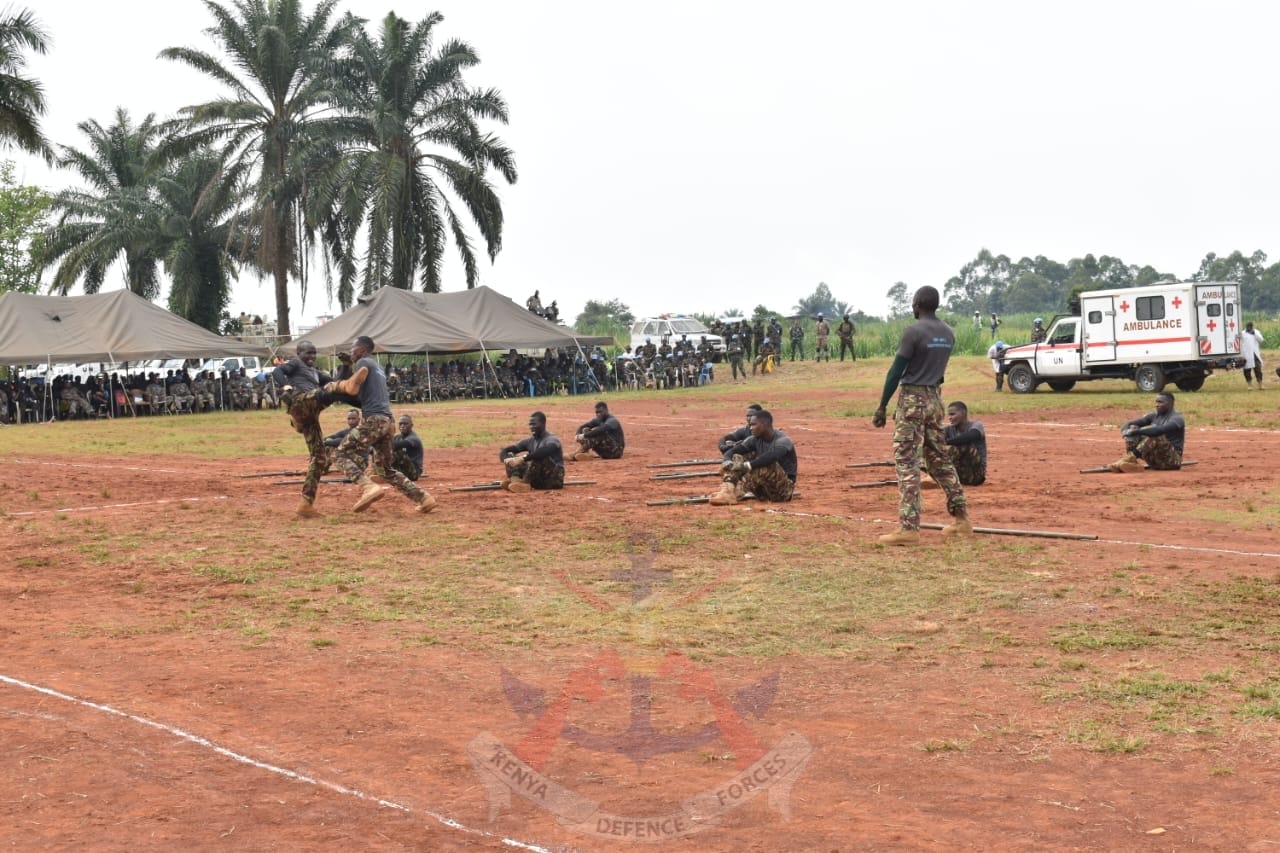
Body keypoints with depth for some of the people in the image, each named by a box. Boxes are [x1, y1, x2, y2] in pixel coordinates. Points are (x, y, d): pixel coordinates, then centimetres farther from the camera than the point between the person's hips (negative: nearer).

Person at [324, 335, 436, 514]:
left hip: (373, 419, -9)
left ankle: (368, 487, -28)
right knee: (385, 469, 16)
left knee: (344, 452, -6)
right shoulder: (377, 366, 27)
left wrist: (334, 386, 5)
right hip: (386, 420, 9)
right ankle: (423, 498, 10)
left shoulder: (363, 363, -1)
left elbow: (352, 388, -13)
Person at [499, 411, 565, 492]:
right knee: (510, 455, -5)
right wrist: (506, 459, -21)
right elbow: (504, 451, 3)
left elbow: (545, 450, -37)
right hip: (536, 479, 7)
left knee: (539, 457, -33)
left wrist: (523, 458, -44)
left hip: (554, 480, -7)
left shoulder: (551, 440, -11)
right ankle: (515, 480, -33)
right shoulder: (529, 442, 10)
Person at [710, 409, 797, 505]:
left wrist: (746, 465, -43)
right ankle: (727, 492, -32)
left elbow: (772, 457, -39)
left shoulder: (783, 440, -18)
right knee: (736, 458, -6)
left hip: (784, 489, -6)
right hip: (763, 491, 6)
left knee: (769, 465, -34)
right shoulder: (755, 440, 3)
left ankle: (737, 493, -32)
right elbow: (732, 451, -3)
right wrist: (726, 461, -26)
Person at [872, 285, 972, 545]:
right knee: (940, 459, 17)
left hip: (912, 399, -7)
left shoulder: (913, 331, -14)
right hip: (935, 398, 7)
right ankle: (961, 518, 20)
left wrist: (882, 407, -10)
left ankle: (909, 528, -14)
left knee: (906, 462, -8)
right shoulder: (948, 333, 8)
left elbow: (896, 372, -14)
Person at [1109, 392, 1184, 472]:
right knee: (1133, 427, -7)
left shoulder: (1176, 419, -11)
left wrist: (1136, 431, -34)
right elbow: (1130, 423, 3)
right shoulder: (1154, 416, 11)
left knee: (1155, 435, -32)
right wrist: (1126, 430, -21)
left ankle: (1130, 458, -41)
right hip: (1154, 460, 7)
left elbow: (1159, 430, -32)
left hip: (1172, 460, -7)